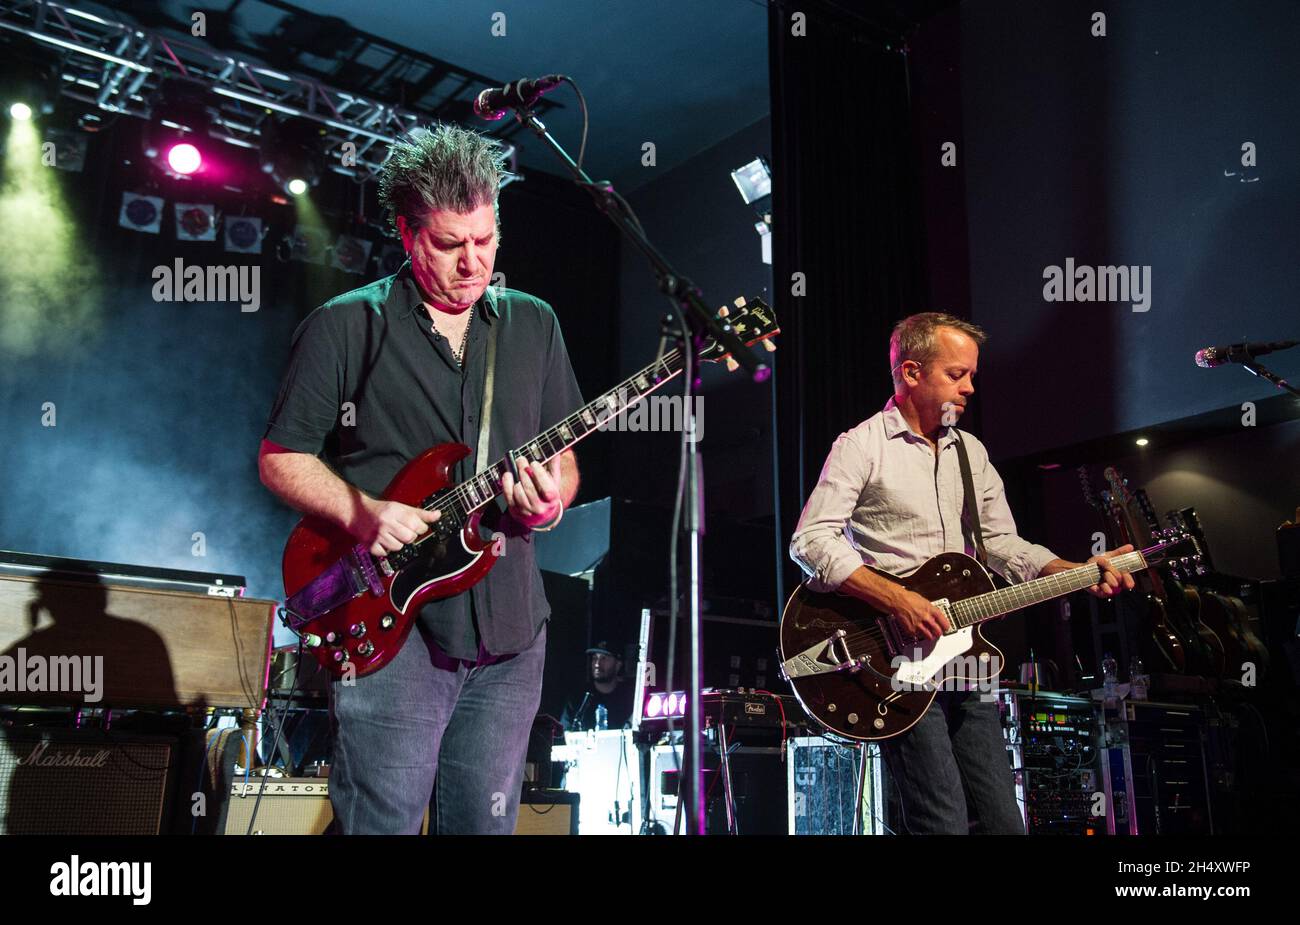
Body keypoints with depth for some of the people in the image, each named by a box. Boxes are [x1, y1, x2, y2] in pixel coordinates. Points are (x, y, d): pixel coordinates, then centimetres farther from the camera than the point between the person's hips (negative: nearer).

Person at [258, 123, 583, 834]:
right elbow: (280, 457, 2)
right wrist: (361, 512, -15)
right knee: (382, 821, -3)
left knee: (485, 823, 12)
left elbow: (564, 456, 15)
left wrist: (550, 501, -8)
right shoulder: (344, 326, -1)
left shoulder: (533, 324, 11)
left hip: (509, 627, 4)